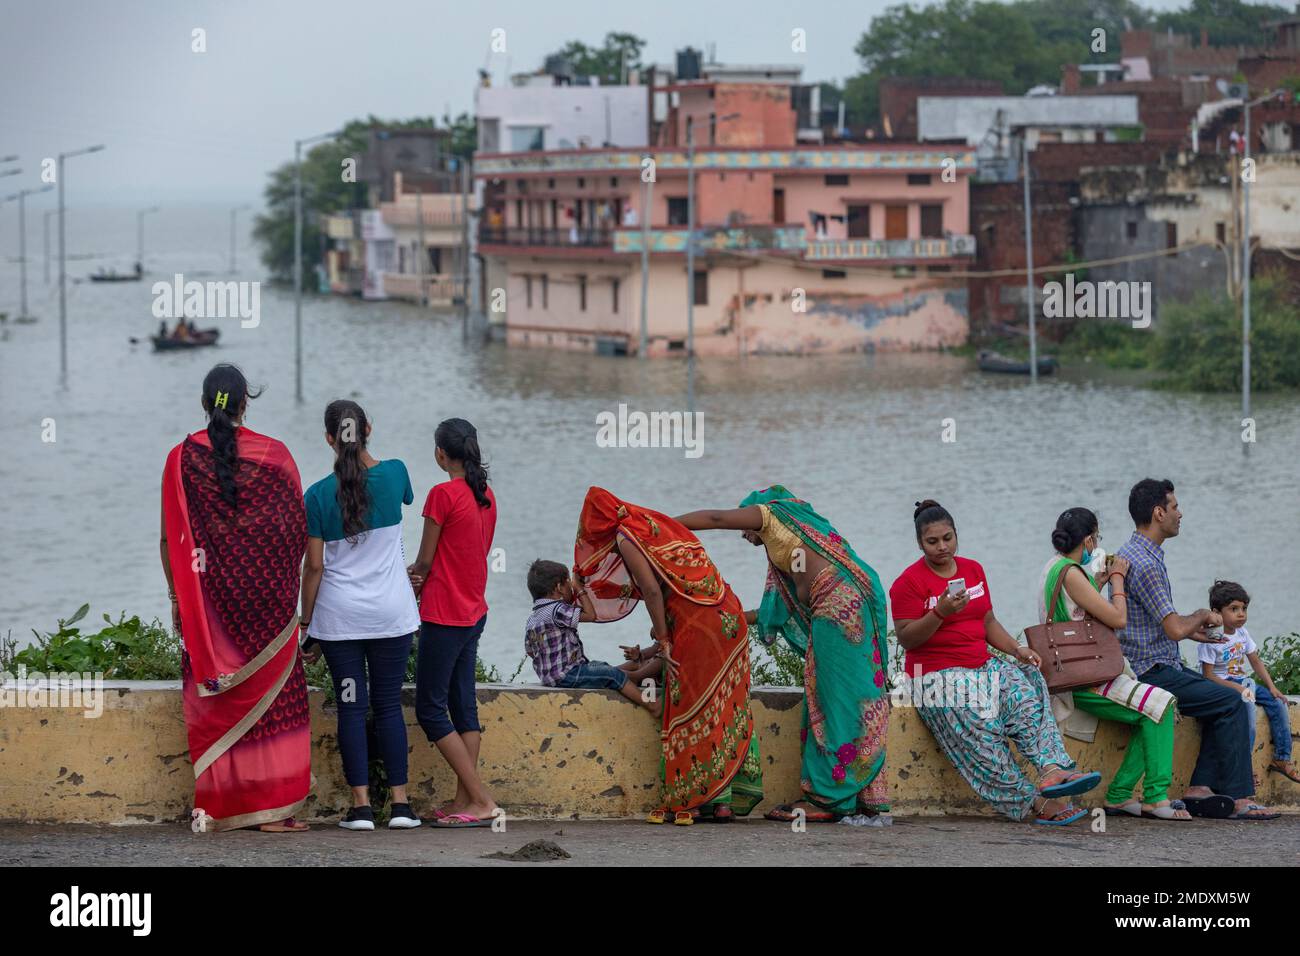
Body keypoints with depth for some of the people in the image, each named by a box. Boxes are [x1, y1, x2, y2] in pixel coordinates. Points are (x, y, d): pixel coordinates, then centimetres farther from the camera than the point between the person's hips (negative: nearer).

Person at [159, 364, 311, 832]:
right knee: (272, 694, 3)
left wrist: (178, 599, 10)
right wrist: (289, 591, 11)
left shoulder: (182, 459, -1)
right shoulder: (273, 455, -3)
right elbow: (297, 531, 0)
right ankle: (274, 809, -1)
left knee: (212, 705, 6)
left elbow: (170, 539, 1)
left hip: (208, 597, 1)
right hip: (266, 598, -1)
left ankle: (216, 808, 4)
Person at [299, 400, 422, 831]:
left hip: (339, 617, -1)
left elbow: (314, 567, -4)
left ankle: (361, 806, -1)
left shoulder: (317, 496, -8)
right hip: (391, 614, 1)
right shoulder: (393, 473, -5)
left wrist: (307, 624, 4)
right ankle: (400, 804, 5)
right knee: (389, 706, 8)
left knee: (351, 708, 2)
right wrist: (365, 452, 26)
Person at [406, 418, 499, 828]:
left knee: (431, 709, -2)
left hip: (444, 617, -8)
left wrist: (414, 579, 11)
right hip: (474, 611, 8)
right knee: (463, 705, 12)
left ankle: (481, 801, -8)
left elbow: (425, 560, -11)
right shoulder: (486, 496, 8)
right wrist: (423, 573, 1)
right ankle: (463, 801, 11)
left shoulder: (443, 494, -16)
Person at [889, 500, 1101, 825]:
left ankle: (1051, 770, -42)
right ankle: (1037, 803, -29)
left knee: (1026, 691, -25)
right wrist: (940, 613, -23)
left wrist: (1016, 650, 2)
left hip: (982, 666, 6)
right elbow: (907, 639, -9)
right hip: (939, 675, -6)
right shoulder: (909, 582, -4)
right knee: (983, 738, -28)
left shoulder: (973, 570, 16)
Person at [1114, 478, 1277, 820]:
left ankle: (1200, 788, 0)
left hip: (1159, 665, 11)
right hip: (1152, 672, -11)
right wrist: (1203, 615, -5)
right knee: (1230, 702, -12)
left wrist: (1191, 631, 17)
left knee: (1224, 698, 10)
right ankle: (1239, 799, -11)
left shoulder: (1129, 553, 15)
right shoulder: (1145, 564, -20)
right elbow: (1175, 628, -25)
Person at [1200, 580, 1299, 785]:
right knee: (1246, 707, -31)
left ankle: (1281, 758, 3)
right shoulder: (1211, 640, -16)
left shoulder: (1242, 633, 7)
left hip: (1242, 683, 8)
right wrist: (1236, 688, -26)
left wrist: (1272, 687, 3)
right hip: (1221, 686, -8)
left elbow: (1256, 662, 14)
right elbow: (1208, 676, -18)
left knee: (1277, 702, -4)